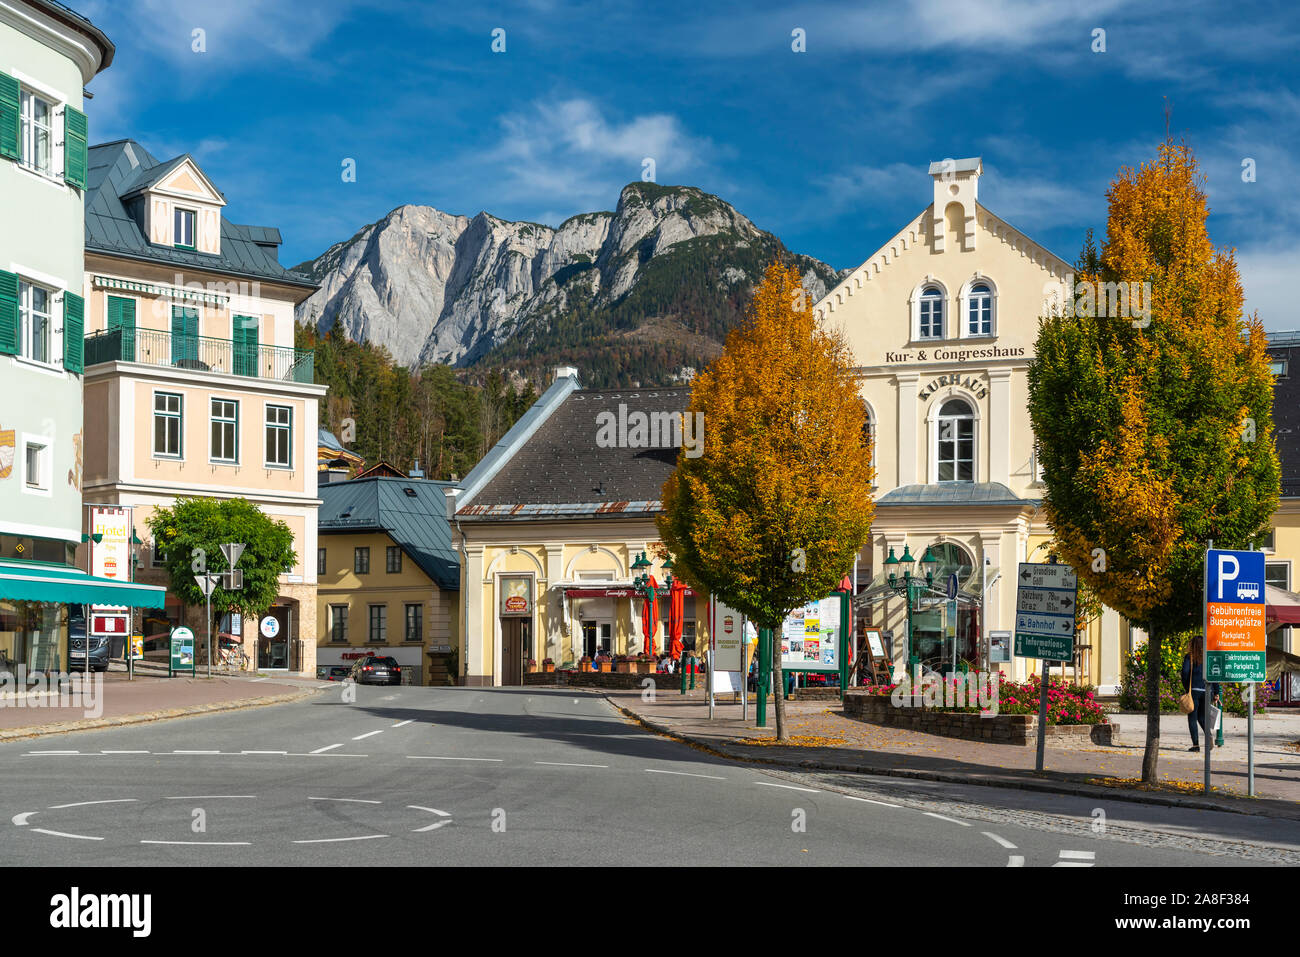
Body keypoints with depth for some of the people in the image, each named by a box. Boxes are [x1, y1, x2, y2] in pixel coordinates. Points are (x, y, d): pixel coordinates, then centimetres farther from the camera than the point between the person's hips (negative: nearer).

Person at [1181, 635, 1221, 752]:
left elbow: (1185, 673, -9)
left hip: (1194, 690, -3)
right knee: (1202, 716, 18)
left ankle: (1195, 744, -2)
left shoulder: (1189, 657, -2)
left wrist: (1186, 688, 4)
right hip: (1207, 690, 3)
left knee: (1192, 718, 4)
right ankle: (1209, 729, -13)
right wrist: (1216, 693, 9)